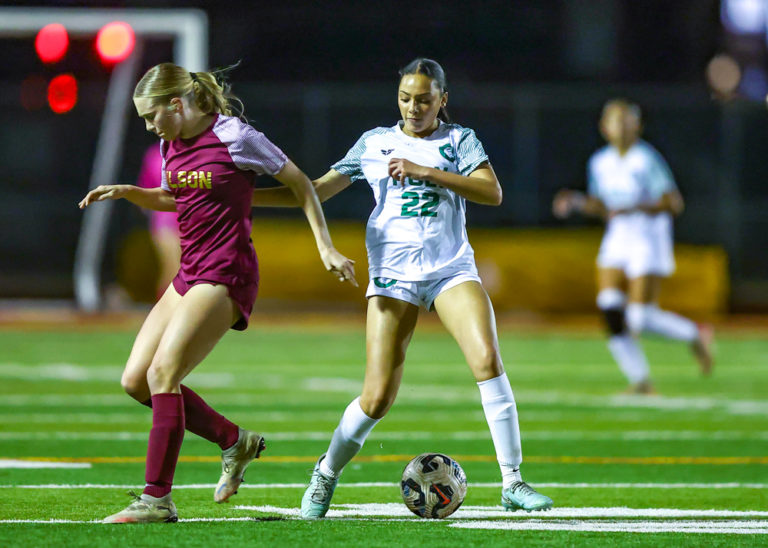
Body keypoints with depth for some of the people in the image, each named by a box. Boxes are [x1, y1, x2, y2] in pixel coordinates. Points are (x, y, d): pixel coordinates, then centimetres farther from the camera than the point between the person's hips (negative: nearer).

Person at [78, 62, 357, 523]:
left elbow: (301, 184, -4)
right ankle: (236, 441, 16)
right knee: (135, 380, 3)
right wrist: (125, 192, 12)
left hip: (225, 277, -9)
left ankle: (157, 500, -17)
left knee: (163, 372, -19)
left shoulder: (233, 137, -12)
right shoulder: (172, 145, 10)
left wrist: (326, 248, -6)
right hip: (189, 274, 9)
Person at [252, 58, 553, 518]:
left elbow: (492, 193, -8)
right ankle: (326, 475, 20)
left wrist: (424, 171, -16)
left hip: (452, 269, 0)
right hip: (394, 275, 0)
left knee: (488, 360, -23)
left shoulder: (459, 140, 7)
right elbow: (315, 191, 16)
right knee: (378, 399, -7)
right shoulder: (374, 143, 12)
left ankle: (513, 484, -17)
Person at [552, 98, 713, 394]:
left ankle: (695, 335, 16)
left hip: (648, 242, -6)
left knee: (640, 319, -12)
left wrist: (636, 208, -27)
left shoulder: (647, 160, -13)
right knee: (610, 309, -9)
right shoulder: (599, 163, 7)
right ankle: (640, 379, 2)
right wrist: (576, 201, 1)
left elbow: (674, 203, -16)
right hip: (616, 242, 6)